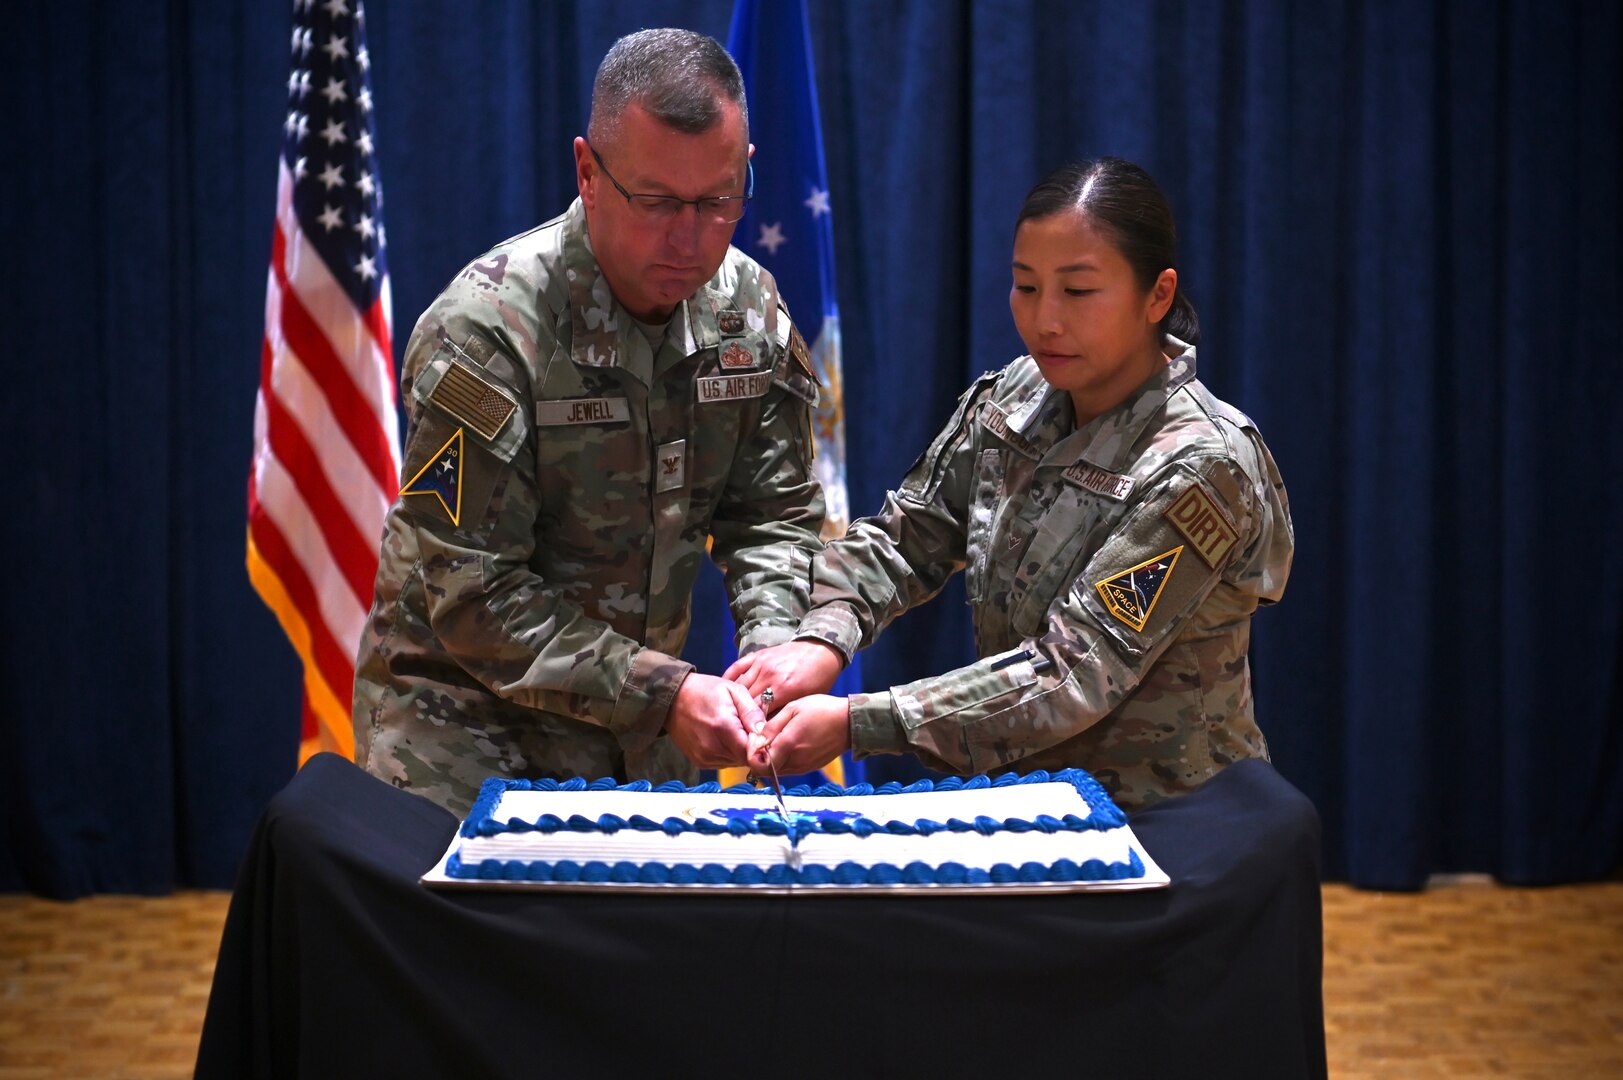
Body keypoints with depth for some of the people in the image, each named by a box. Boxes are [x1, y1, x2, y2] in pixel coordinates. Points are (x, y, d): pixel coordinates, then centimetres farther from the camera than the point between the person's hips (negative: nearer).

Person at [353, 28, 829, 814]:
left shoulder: (749, 307, -5)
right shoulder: (484, 330, -23)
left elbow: (773, 515, 4)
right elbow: (474, 596, -23)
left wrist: (771, 654, -15)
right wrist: (662, 692, -28)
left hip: (642, 722, 5)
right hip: (464, 718, -5)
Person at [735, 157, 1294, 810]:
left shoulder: (1201, 464, -19)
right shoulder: (1010, 401, 1)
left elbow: (1076, 675, -23)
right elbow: (901, 537, 7)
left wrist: (855, 723, -27)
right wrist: (822, 639, -14)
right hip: (1020, 787, 6)